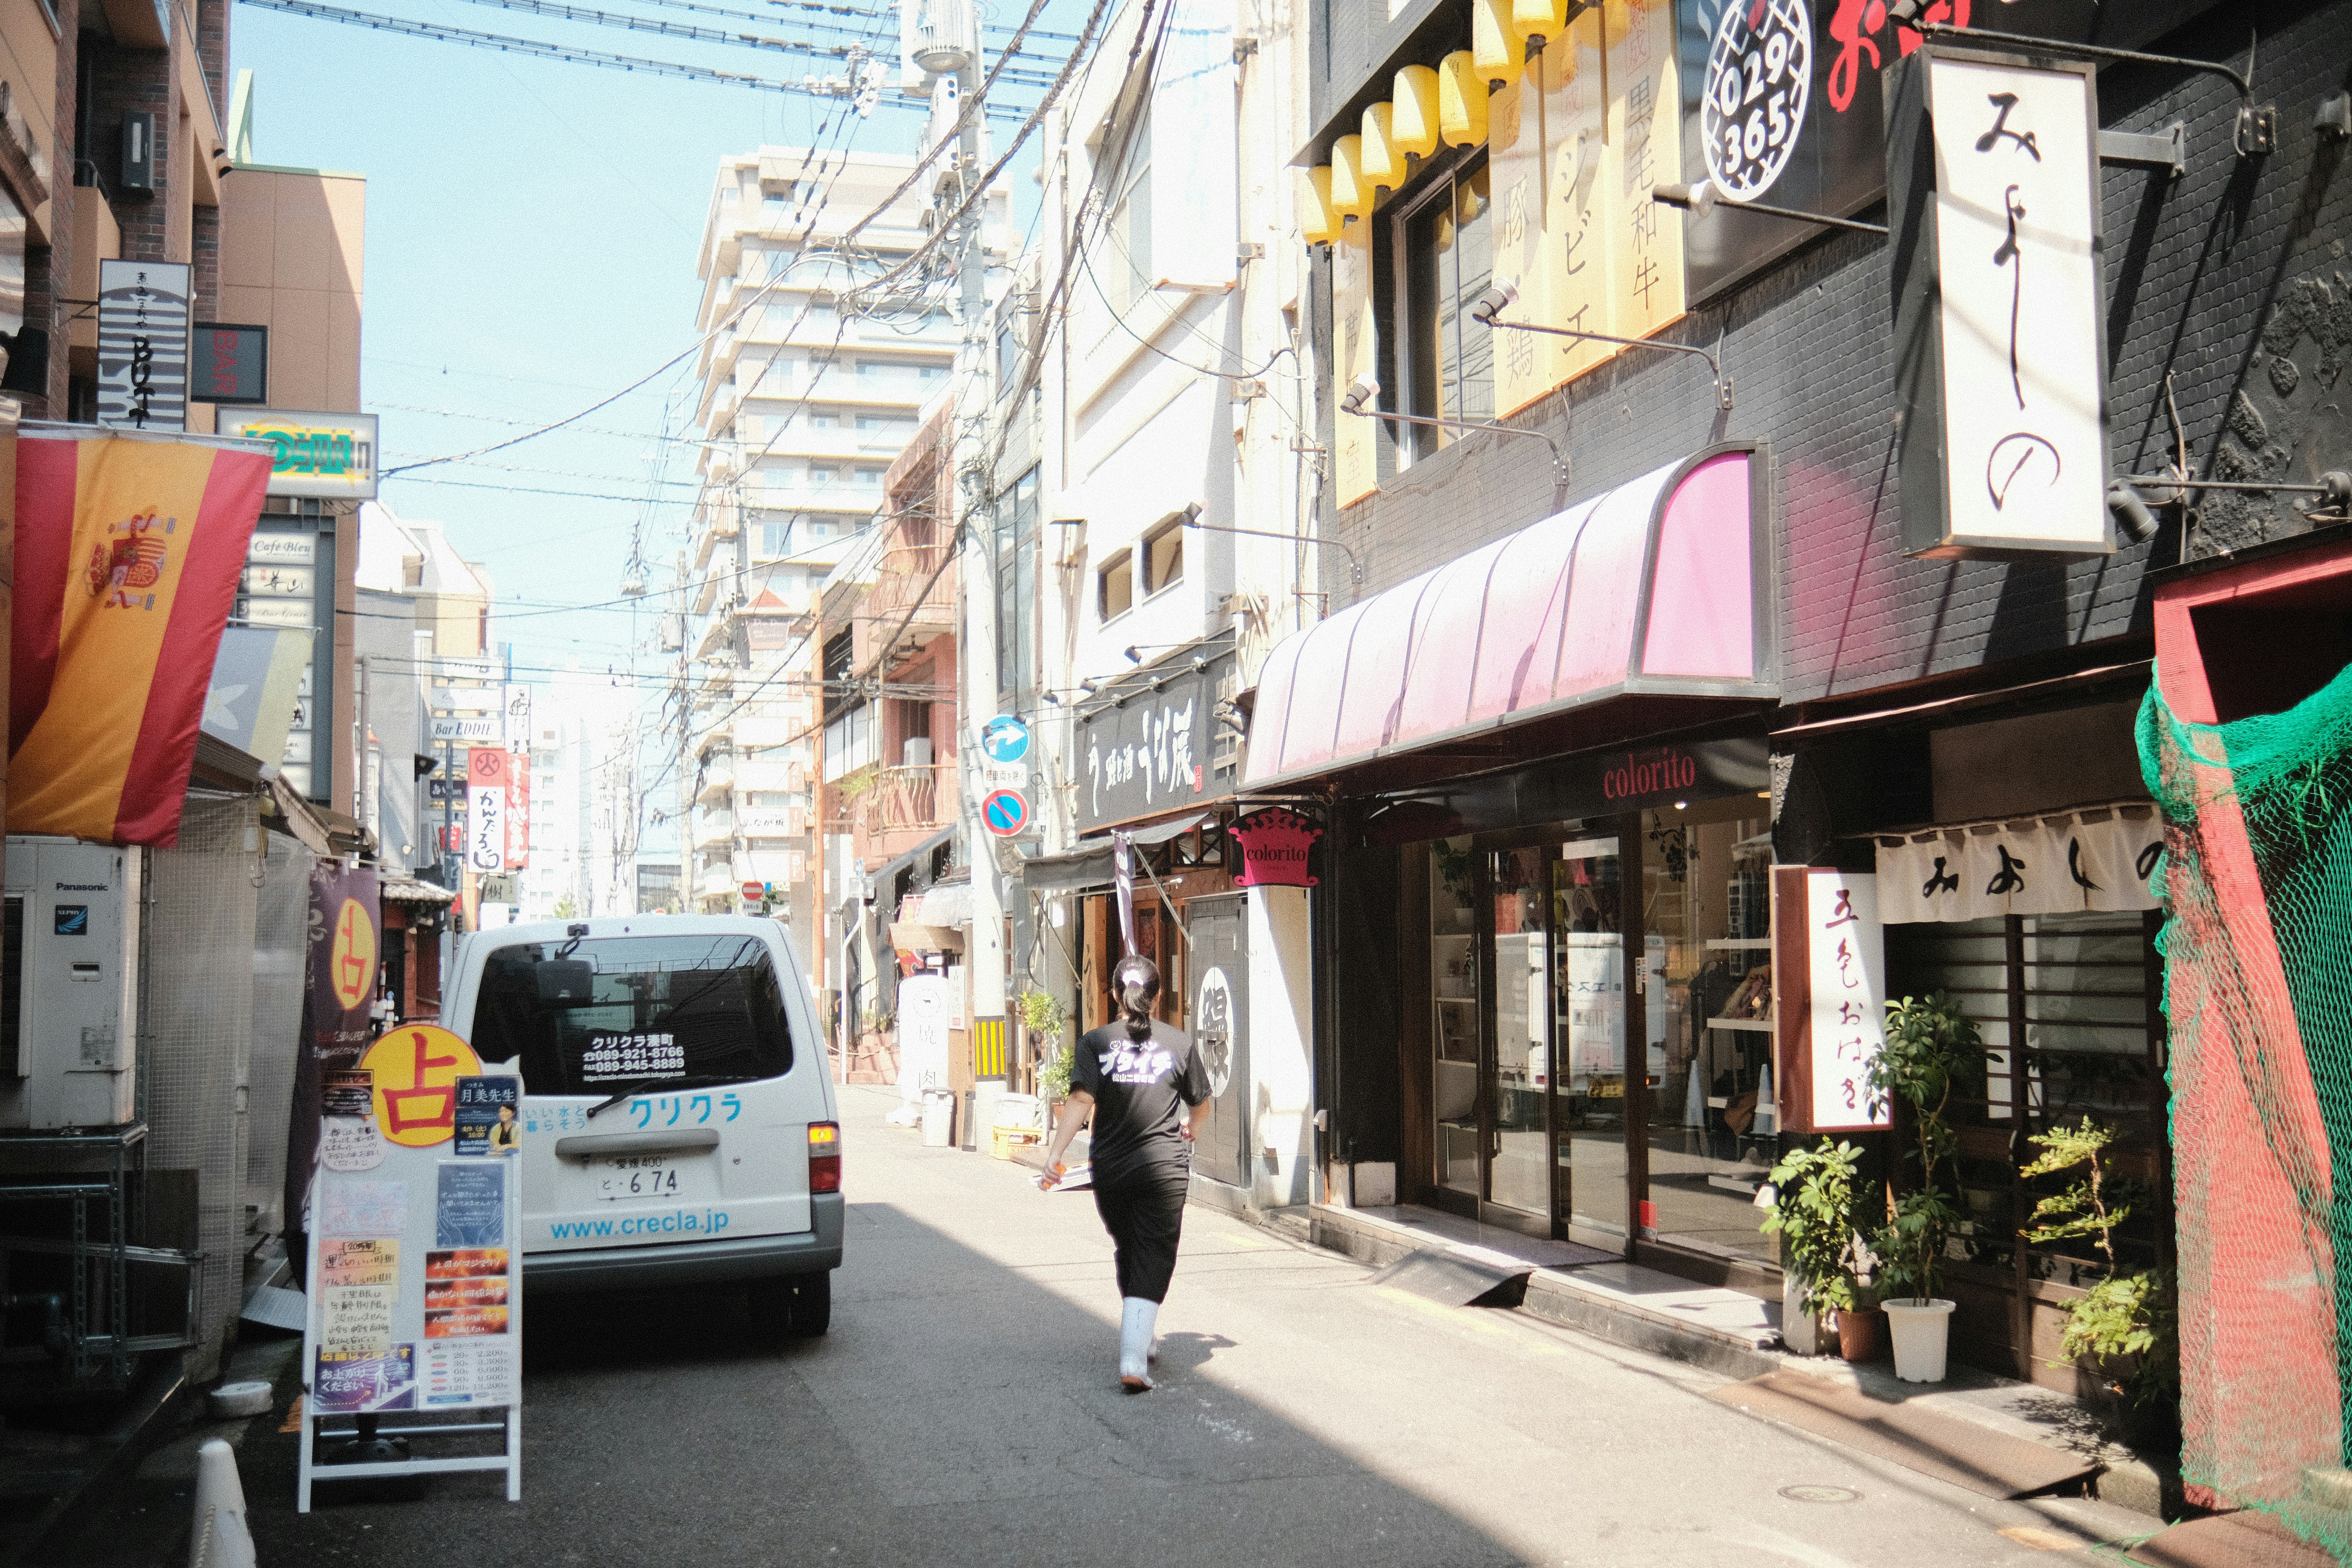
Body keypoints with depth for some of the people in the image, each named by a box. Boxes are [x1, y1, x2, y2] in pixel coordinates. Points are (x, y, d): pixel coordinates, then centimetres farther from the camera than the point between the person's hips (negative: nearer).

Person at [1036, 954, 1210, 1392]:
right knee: (1153, 1262, 0)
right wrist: (1186, 1132, 34)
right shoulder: (1179, 1043, 1)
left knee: (1128, 1255, 20)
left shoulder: (1096, 1042, -1)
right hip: (1164, 1168, -2)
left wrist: (1055, 1154, -16)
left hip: (1111, 1170, 2)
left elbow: (1081, 1100, -14)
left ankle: (1137, 1343, 35)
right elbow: (1200, 1106, 13)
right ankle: (1133, 1360, -14)